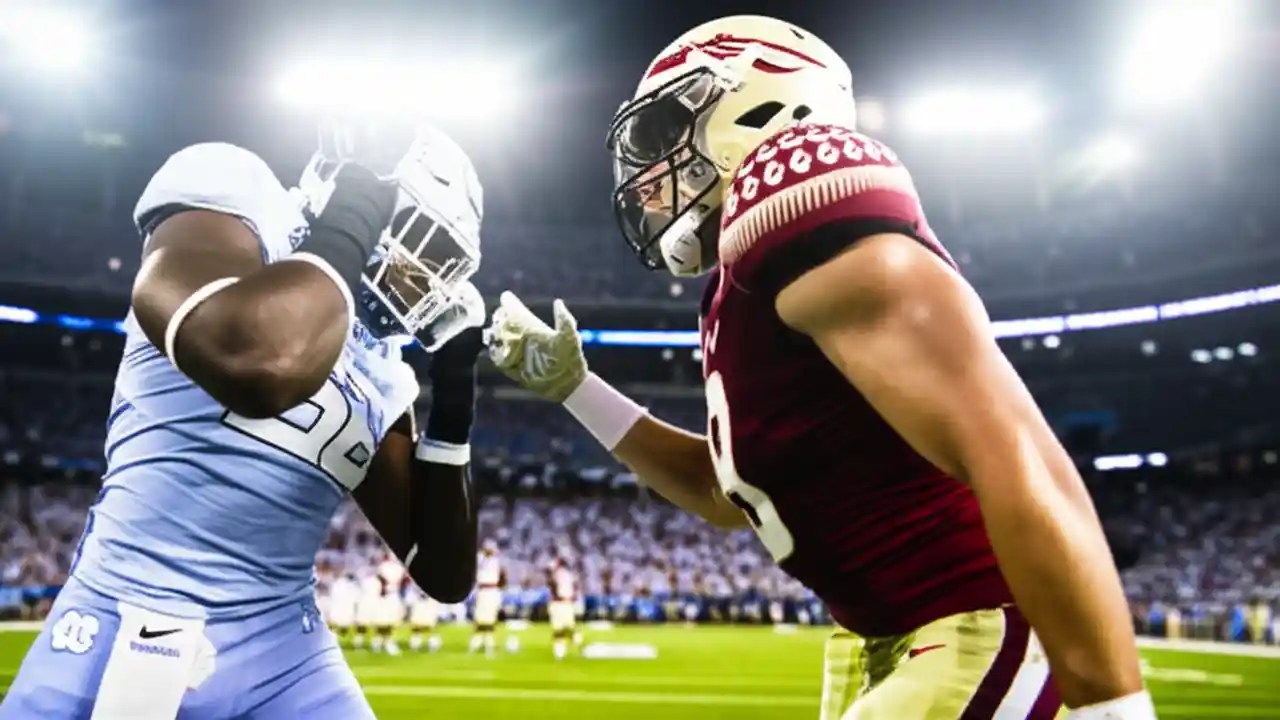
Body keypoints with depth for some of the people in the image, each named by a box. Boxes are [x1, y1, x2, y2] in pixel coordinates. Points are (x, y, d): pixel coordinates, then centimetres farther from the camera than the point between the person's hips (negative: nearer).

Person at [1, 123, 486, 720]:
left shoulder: (381, 375, 11)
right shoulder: (235, 207, -8)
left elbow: (446, 577, 12)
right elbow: (258, 362, -33)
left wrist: (452, 409, 3)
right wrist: (344, 235, -16)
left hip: (285, 658, 6)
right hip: (123, 642, -6)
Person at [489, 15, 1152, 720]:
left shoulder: (790, 191, -16)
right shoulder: (748, 291, 14)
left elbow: (1015, 460, -25)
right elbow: (732, 491, 27)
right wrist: (574, 386, 22)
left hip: (983, 639, -10)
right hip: (886, 649, 10)